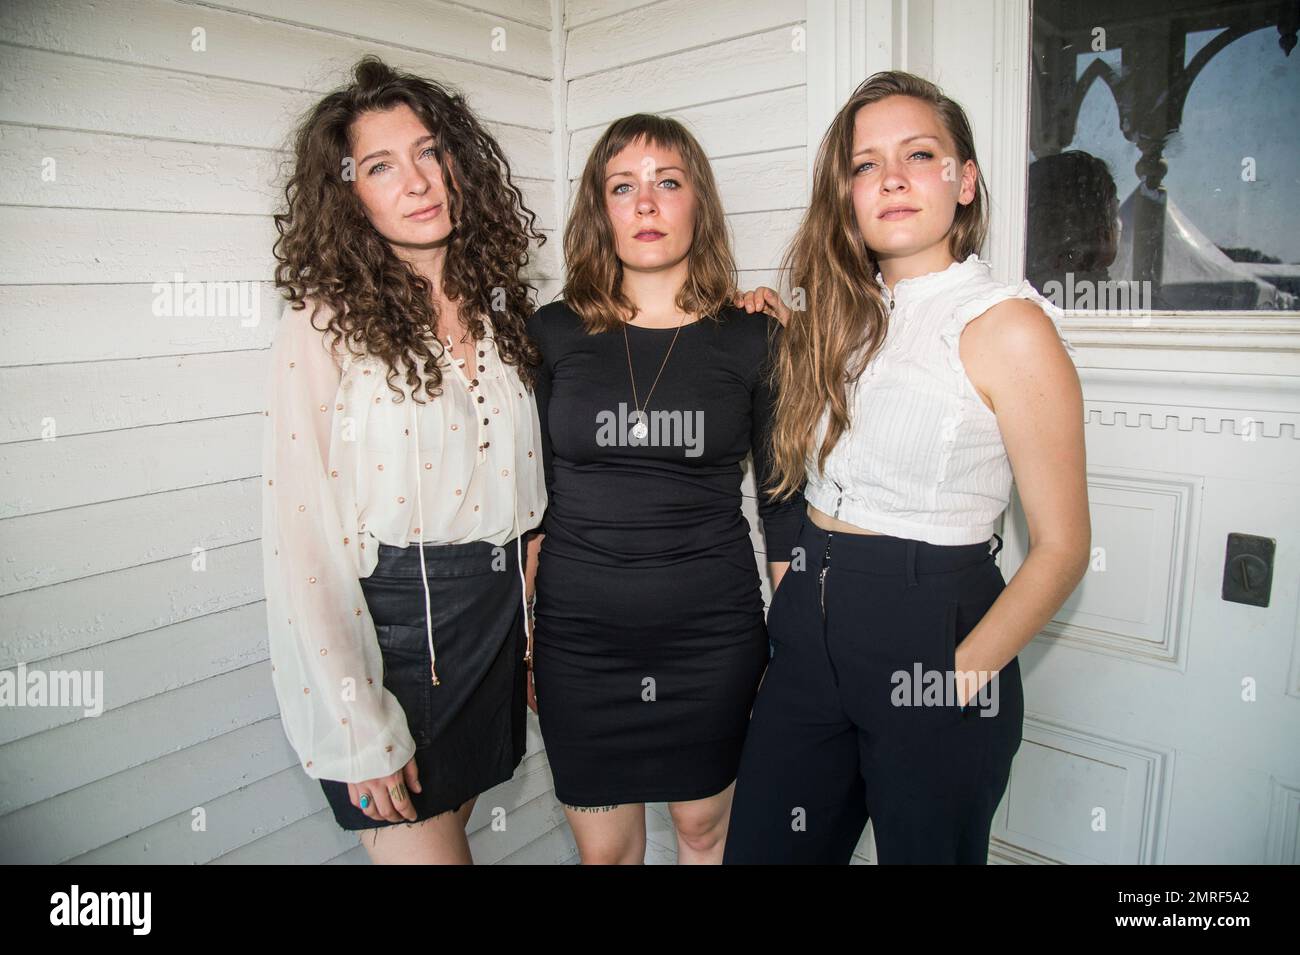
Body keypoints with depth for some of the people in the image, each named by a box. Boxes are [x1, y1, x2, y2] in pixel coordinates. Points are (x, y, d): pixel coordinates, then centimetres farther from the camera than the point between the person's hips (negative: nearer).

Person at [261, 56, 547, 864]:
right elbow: (305, 541, -13)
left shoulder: (500, 307, 5)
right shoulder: (325, 328, -11)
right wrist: (358, 732, -13)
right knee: (422, 848, 1)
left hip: (498, 615, 5)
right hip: (384, 622, -4)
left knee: (448, 822, 18)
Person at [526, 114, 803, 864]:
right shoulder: (553, 333, 0)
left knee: (705, 826, 18)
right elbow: (531, 495, 4)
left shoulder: (752, 338, -2)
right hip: (579, 632, 1)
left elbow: (782, 499, 3)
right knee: (603, 846, 14)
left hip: (712, 631, 0)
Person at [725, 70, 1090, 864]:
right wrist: (788, 340, 9)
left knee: (925, 849, 15)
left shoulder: (1008, 326, -11)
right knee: (760, 849, 15)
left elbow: (1061, 547, -11)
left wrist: (962, 676, -20)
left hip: (933, 631, -5)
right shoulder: (845, 315, 8)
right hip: (811, 628, 6)